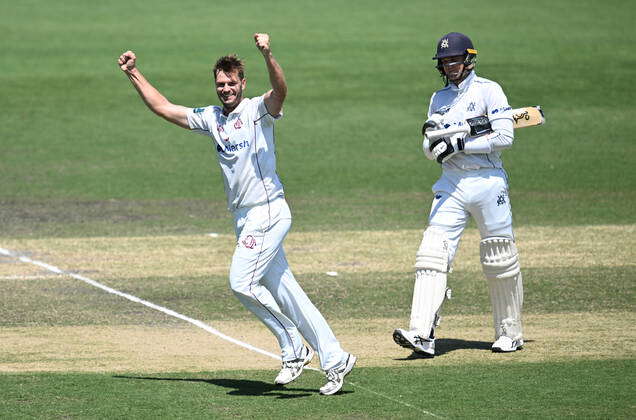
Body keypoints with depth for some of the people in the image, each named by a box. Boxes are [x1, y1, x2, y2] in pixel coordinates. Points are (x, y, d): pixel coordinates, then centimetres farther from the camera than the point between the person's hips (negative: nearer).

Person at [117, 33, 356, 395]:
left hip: (268, 212, -8)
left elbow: (281, 90, -28)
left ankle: (294, 349, -2)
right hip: (245, 218, 8)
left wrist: (268, 55, -45)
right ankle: (335, 360, 9)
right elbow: (165, 108, 19)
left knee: (242, 283, -14)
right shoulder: (211, 118, 13)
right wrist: (135, 75, 13)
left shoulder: (258, 111, -7)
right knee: (283, 292, 6)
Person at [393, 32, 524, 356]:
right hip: (451, 184, 5)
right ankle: (422, 335, -18)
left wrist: (460, 144, -15)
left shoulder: (488, 91, -3)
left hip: (487, 181, -5)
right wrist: (431, 135, -7)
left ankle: (510, 333, 16)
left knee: (500, 262, 2)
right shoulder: (439, 99, 15)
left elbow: (505, 137, -13)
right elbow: (432, 153, 16)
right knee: (432, 255, -10)